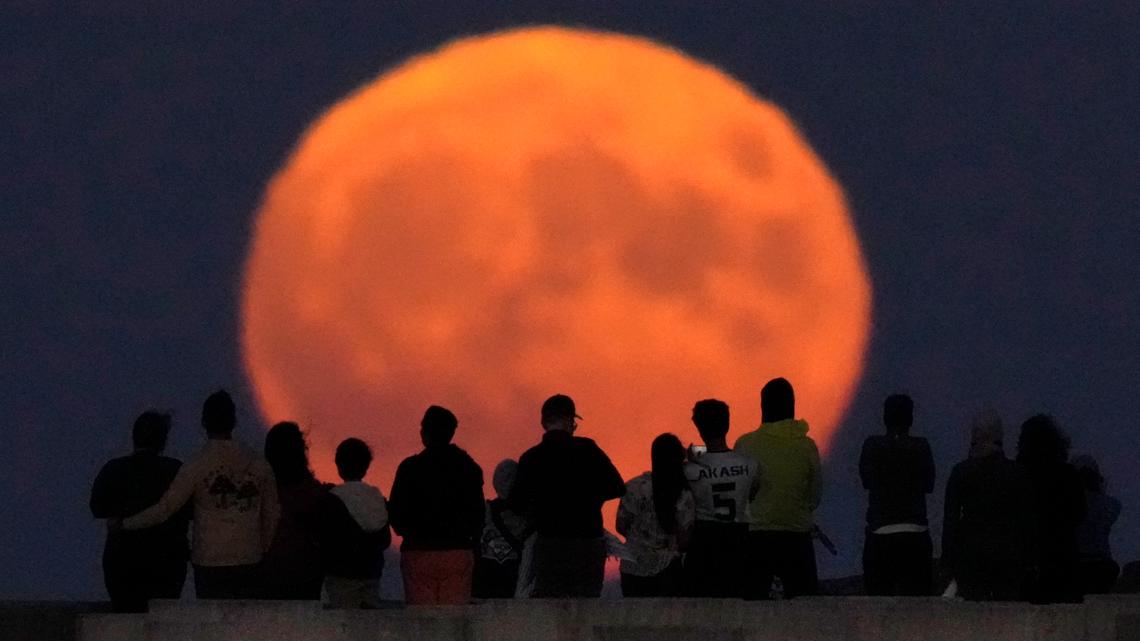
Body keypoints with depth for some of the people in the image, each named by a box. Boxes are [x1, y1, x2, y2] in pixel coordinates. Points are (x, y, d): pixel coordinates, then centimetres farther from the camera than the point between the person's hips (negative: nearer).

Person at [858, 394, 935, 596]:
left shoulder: (872, 446, -3)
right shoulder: (920, 447, -5)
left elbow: (866, 480, 7)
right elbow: (929, 485, 5)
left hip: (879, 533, 1)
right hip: (915, 534, -1)